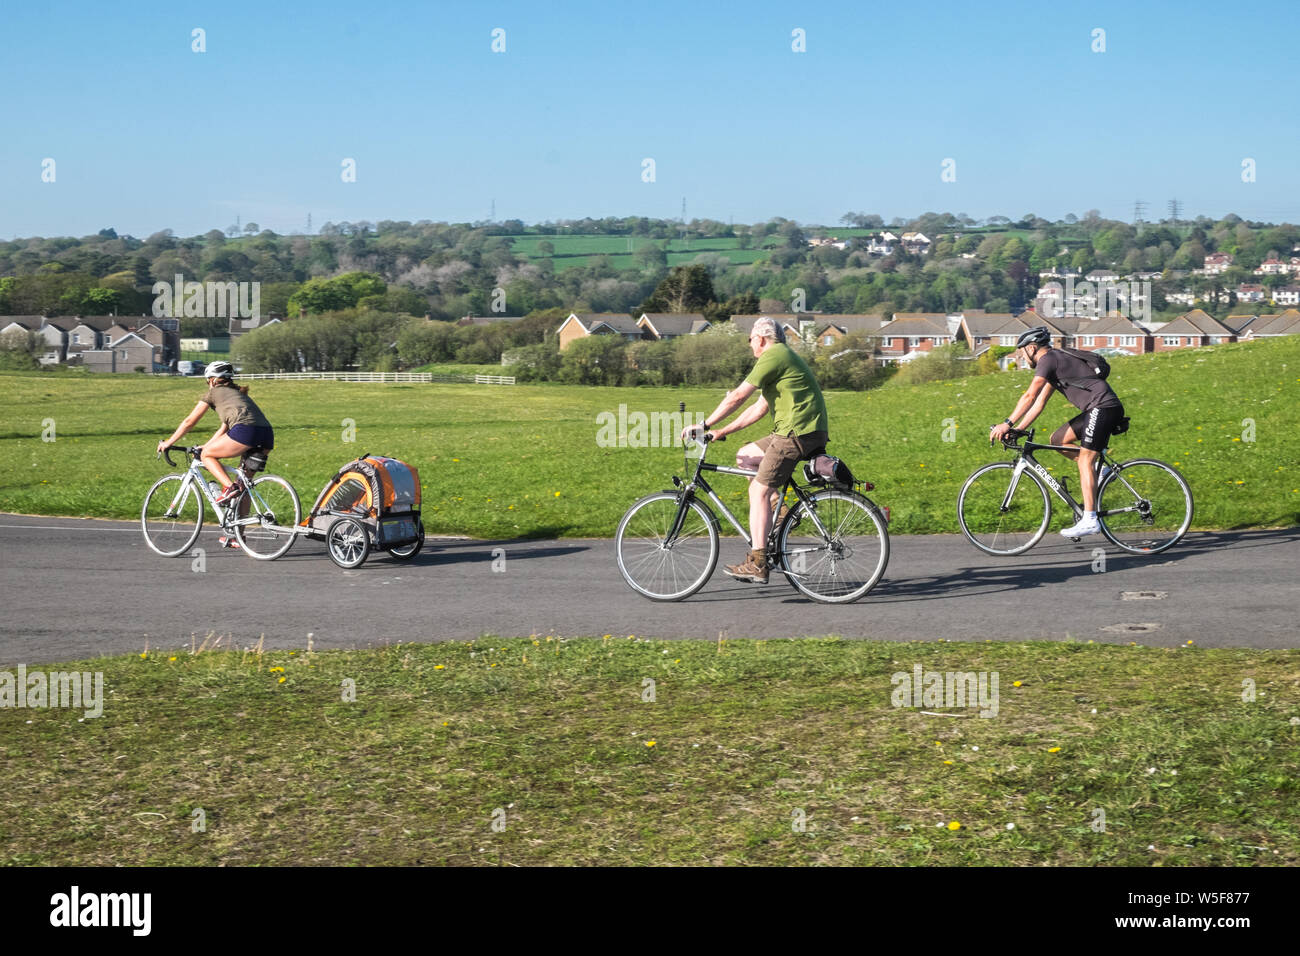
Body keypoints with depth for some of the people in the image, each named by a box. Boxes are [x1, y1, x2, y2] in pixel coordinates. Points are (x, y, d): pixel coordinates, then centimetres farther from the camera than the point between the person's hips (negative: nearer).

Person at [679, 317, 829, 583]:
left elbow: (738, 396, -13)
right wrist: (722, 431, 21)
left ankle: (757, 564, -12)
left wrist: (705, 425, -6)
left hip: (797, 432, -10)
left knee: (759, 491, -9)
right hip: (801, 431, 10)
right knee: (745, 456, 18)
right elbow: (760, 408, 25)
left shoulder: (773, 356, -8)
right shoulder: (784, 357, 25)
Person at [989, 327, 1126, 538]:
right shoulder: (1055, 361, 23)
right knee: (1057, 439, 10)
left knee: (1085, 459, -14)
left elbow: (1030, 396, -17)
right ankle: (1098, 470, 10)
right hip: (1095, 410, 10)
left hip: (1104, 406, -10)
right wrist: (1018, 430, 14)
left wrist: (1008, 424, -17)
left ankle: (1090, 520, -19)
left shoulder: (1048, 359, -7)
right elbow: (1039, 402, 21)